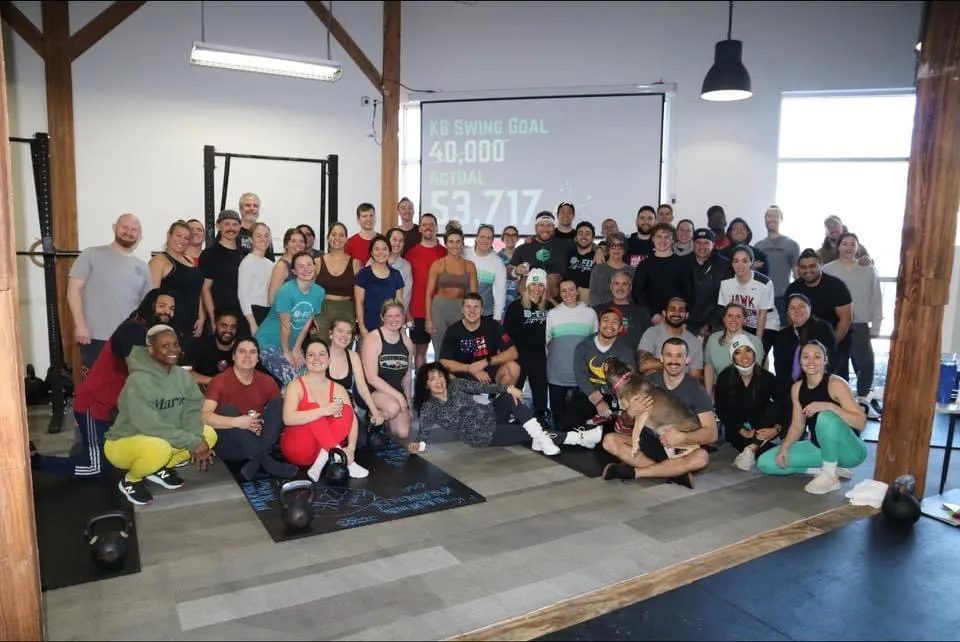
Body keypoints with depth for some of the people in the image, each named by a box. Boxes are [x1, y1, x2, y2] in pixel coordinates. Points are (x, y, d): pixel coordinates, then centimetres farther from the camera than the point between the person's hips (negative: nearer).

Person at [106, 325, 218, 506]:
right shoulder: (139, 380, -26)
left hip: (165, 439, 7)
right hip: (124, 444, -6)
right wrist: (192, 442, -29)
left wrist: (198, 440, -27)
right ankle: (130, 480, -3)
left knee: (209, 435, -8)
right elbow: (149, 426, -31)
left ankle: (160, 468, 10)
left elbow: (191, 411, -7)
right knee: (160, 448, -37)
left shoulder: (182, 375, -4)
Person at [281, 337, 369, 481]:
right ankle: (343, 460, -34)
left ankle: (323, 459, -30)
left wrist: (351, 448, -27)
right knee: (313, 408, -27)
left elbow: (351, 418, -9)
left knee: (346, 410, -17)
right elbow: (288, 419, -25)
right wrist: (323, 411, -32)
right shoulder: (296, 385, -9)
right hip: (297, 449, -3)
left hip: (327, 447, 3)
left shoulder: (338, 389, 2)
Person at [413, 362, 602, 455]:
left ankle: (541, 438, -23)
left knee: (509, 396, -24)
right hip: (484, 435, -5)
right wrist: (419, 443, -38)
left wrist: (508, 388, -18)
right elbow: (425, 431, -14)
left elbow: (482, 387, -3)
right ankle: (578, 438, -14)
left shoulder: (456, 384, 0)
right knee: (526, 431, -17)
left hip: (491, 416, 5)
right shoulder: (429, 408, -9)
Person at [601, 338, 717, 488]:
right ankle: (674, 472, -25)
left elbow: (711, 433, -13)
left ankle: (633, 472, -24)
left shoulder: (696, 390, -8)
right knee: (610, 440, -20)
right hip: (648, 441, 2)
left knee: (701, 457, -34)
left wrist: (683, 437, -31)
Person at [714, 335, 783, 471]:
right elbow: (721, 410, -12)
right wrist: (744, 432, -21)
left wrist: (776, 429, -32)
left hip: (760, 426, 2)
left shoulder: (767, 377, -10)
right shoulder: (724, 377, -12)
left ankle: (751, 449, -30)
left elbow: (782, 405, -15)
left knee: (773, 407, -26)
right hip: (736, 428, -1)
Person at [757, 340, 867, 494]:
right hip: (820, 447, 7)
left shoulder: (835, 384, -18)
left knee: (825, 417, -37)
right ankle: (830, 467, 2)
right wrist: (784, 447, -12)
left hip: (848, 451, -6)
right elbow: (797, 425, 4)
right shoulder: (797, 388, 1)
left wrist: (829, 406, -38)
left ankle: (830, 477, -17)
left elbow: (861, 422, -26)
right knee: (765, 463, -5)